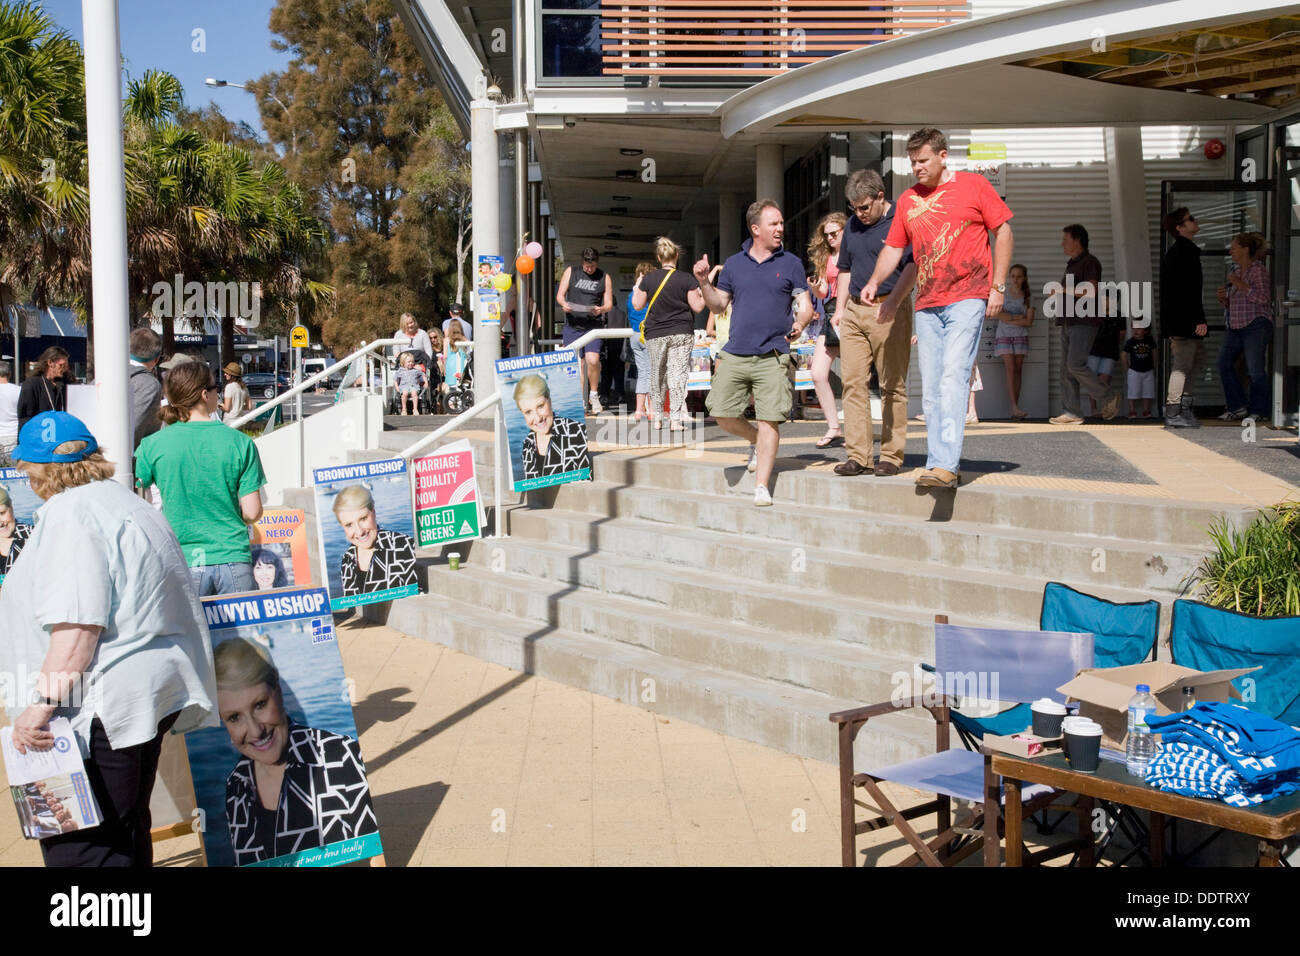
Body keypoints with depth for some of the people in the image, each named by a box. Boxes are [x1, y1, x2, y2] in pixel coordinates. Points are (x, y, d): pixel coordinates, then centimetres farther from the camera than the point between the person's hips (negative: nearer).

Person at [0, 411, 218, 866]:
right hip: (153, 691, 10)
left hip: (101, 711, -10)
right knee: (127, 833, 19)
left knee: (78, 847, -8)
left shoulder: (69, 513, -12)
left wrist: (43, 703, -23)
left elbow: (78, 623, -22)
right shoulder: (126, 503, 19)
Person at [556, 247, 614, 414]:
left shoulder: (604, 278, 7)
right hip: (572, 326, 1)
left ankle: (593, 395, 2)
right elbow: (560, 294, 8)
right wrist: (564, 304, -15)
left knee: (592, 360, -19)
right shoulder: (571, 271, 8)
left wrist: (601, 309, -15)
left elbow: (609, 303, 8)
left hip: (593, 326, -1)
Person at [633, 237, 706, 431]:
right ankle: (675, 419, -10)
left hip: (655, 335, 2)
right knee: (678, 374, -3)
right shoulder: (686, 280, -5)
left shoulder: (648, 279, 0)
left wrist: (636, 289, 23)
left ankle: (657, 418, 18)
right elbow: (697, 306, -4)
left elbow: (638, 305, 6)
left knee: (657, 375, 13)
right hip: (681, 334, -2)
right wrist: (704, 295, 15)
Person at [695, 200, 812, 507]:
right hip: (735, 354, 3)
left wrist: (800, 323, -18)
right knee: (722, 413, -1)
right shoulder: (734, 263, 12)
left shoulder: (790, 263, 6)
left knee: (769, 421, -7)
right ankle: (756, 441, 29)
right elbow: (718, 305, 14)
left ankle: (761, 487, 1)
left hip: (772, 357, -3)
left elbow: (805, 305, 4)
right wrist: (704, 283, -3)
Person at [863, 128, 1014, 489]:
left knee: (953, 378, -17)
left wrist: (997, 286, -2)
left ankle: (945, 465, -22)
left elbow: (1003, 231, 5)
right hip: (927, 304, 6)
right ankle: (939, 463, 11)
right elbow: (894, 247, 18)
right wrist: (875, 281, -2)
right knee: (930, 389, 4)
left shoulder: (974, 185, 3)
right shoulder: (908, 200, 15)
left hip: (967, 298, -5)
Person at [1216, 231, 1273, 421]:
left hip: (1256, 325, -8)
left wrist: (1241, 284, -19)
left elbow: (1263, 298, -16)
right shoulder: (1235, 270, 17)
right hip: (1236, 326, 8)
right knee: (1224, 362, -1)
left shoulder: (1259, 270, -5)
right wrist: (1223, 297, 1)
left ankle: (1259, 410, 4)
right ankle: (1238, 407, 6)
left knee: (1255, 369, -7)